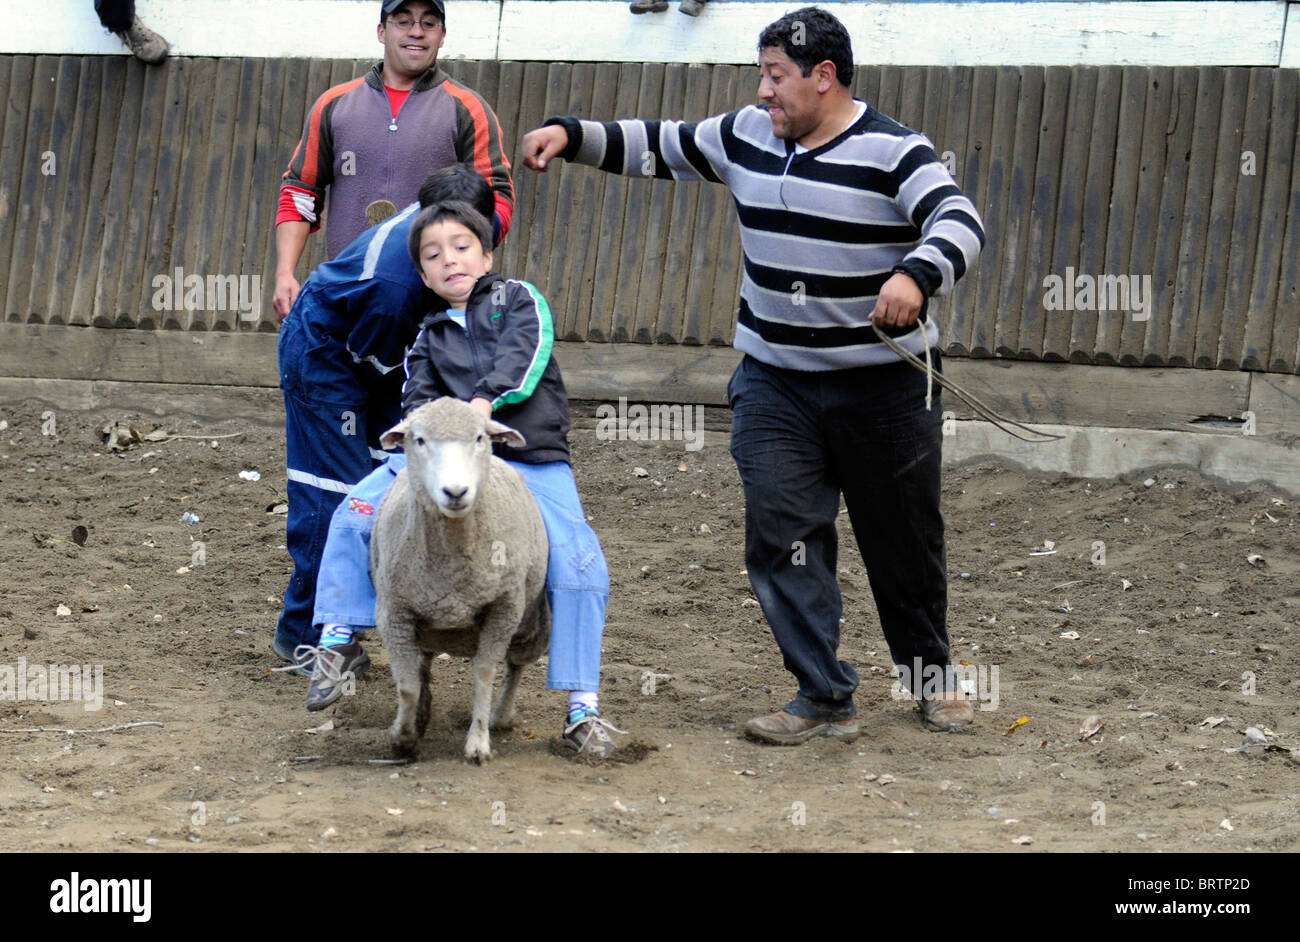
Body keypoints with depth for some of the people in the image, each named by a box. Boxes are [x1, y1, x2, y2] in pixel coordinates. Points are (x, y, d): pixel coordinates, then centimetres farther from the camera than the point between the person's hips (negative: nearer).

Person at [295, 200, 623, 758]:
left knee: (577, 563, -21)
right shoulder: (430, 339, 21)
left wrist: (483, 402, -24)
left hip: (533, 458, -3)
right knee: (357, 514, -15)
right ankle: (339, 643, -3)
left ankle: (583, 710, -12)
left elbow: (523, 354, -7)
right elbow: (418, 397, 8)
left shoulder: (518, 299, 12)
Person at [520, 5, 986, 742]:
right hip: (775, 382, 4)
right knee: (782, 535, -7)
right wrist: (570, 136, 5)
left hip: (884, 385, -4)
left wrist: (915, 274, -45)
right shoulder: (748, 137, 4)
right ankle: (826, 700, -2)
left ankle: (934, 676, 33)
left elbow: (960, 223, -25)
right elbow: (657, 146, 16)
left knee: (904, 541, 10)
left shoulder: (892, 152, -13)